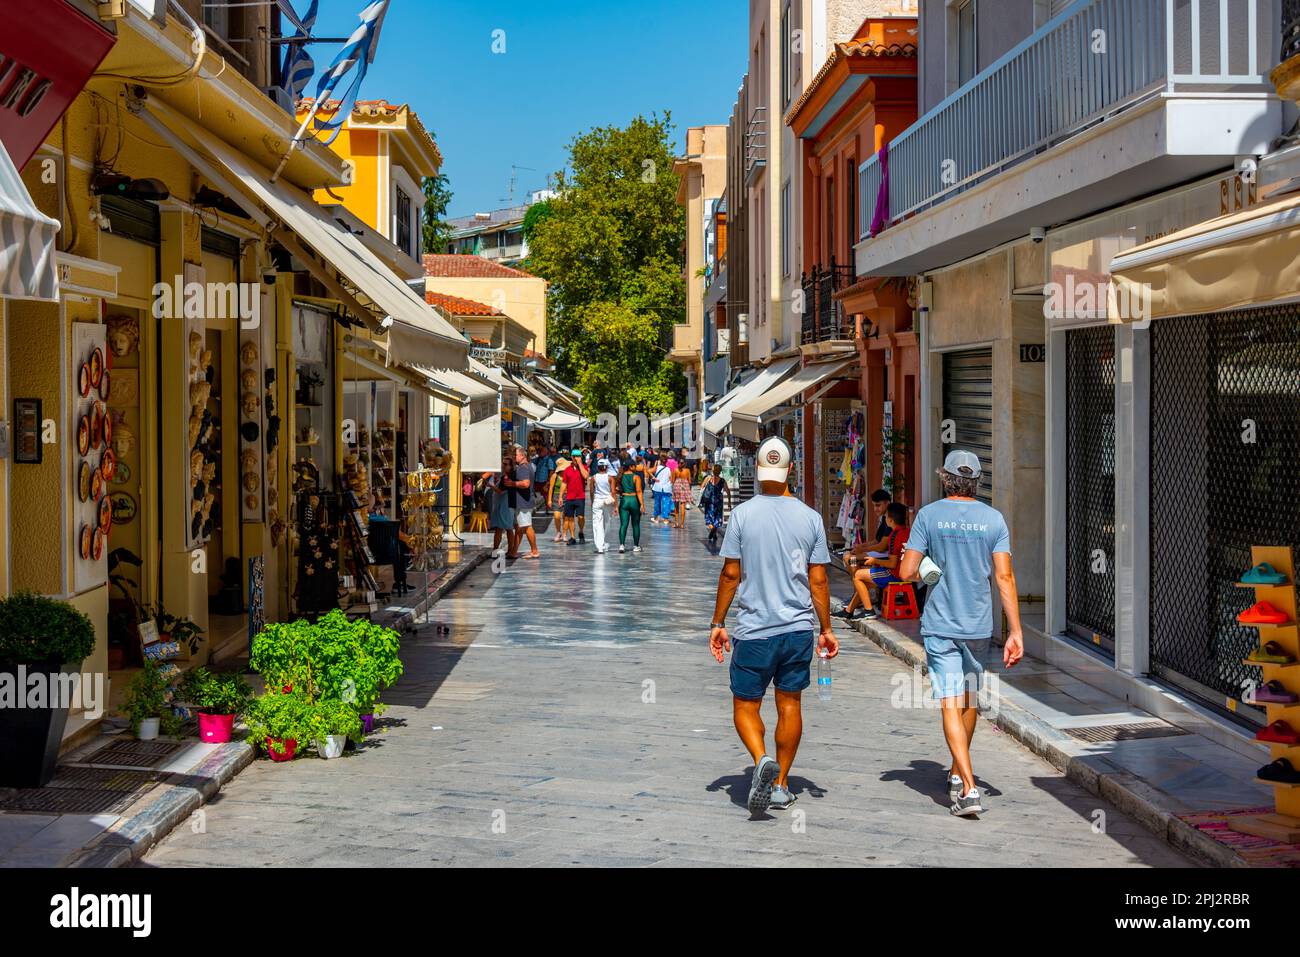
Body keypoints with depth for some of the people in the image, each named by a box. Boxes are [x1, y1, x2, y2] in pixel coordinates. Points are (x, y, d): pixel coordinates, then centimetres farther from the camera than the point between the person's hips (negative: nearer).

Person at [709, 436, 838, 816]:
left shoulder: (743, 514, -7)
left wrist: (718, 623, 4)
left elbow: (730, 574, -5)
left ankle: (762, 761, -19)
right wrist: (826, 629, 12)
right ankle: (780, 784, 19)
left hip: (755, 630, -2)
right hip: (800, 628, 3)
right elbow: (818, 580, 3)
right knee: (789, 704, 13)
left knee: (745, 705, 7)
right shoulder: (810, 518, 0)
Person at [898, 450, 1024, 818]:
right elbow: (1004, 577, -6)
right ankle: (957, 773, 36)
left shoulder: (929, 515, -5)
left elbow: (907, 572, -7)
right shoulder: (993, 519, -1)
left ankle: (968, 788, -17)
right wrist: (1015, 632, -5)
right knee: (970, 701, 20)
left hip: (940, 625, -2)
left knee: (951, 705, -5)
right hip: (979, 625, 3)